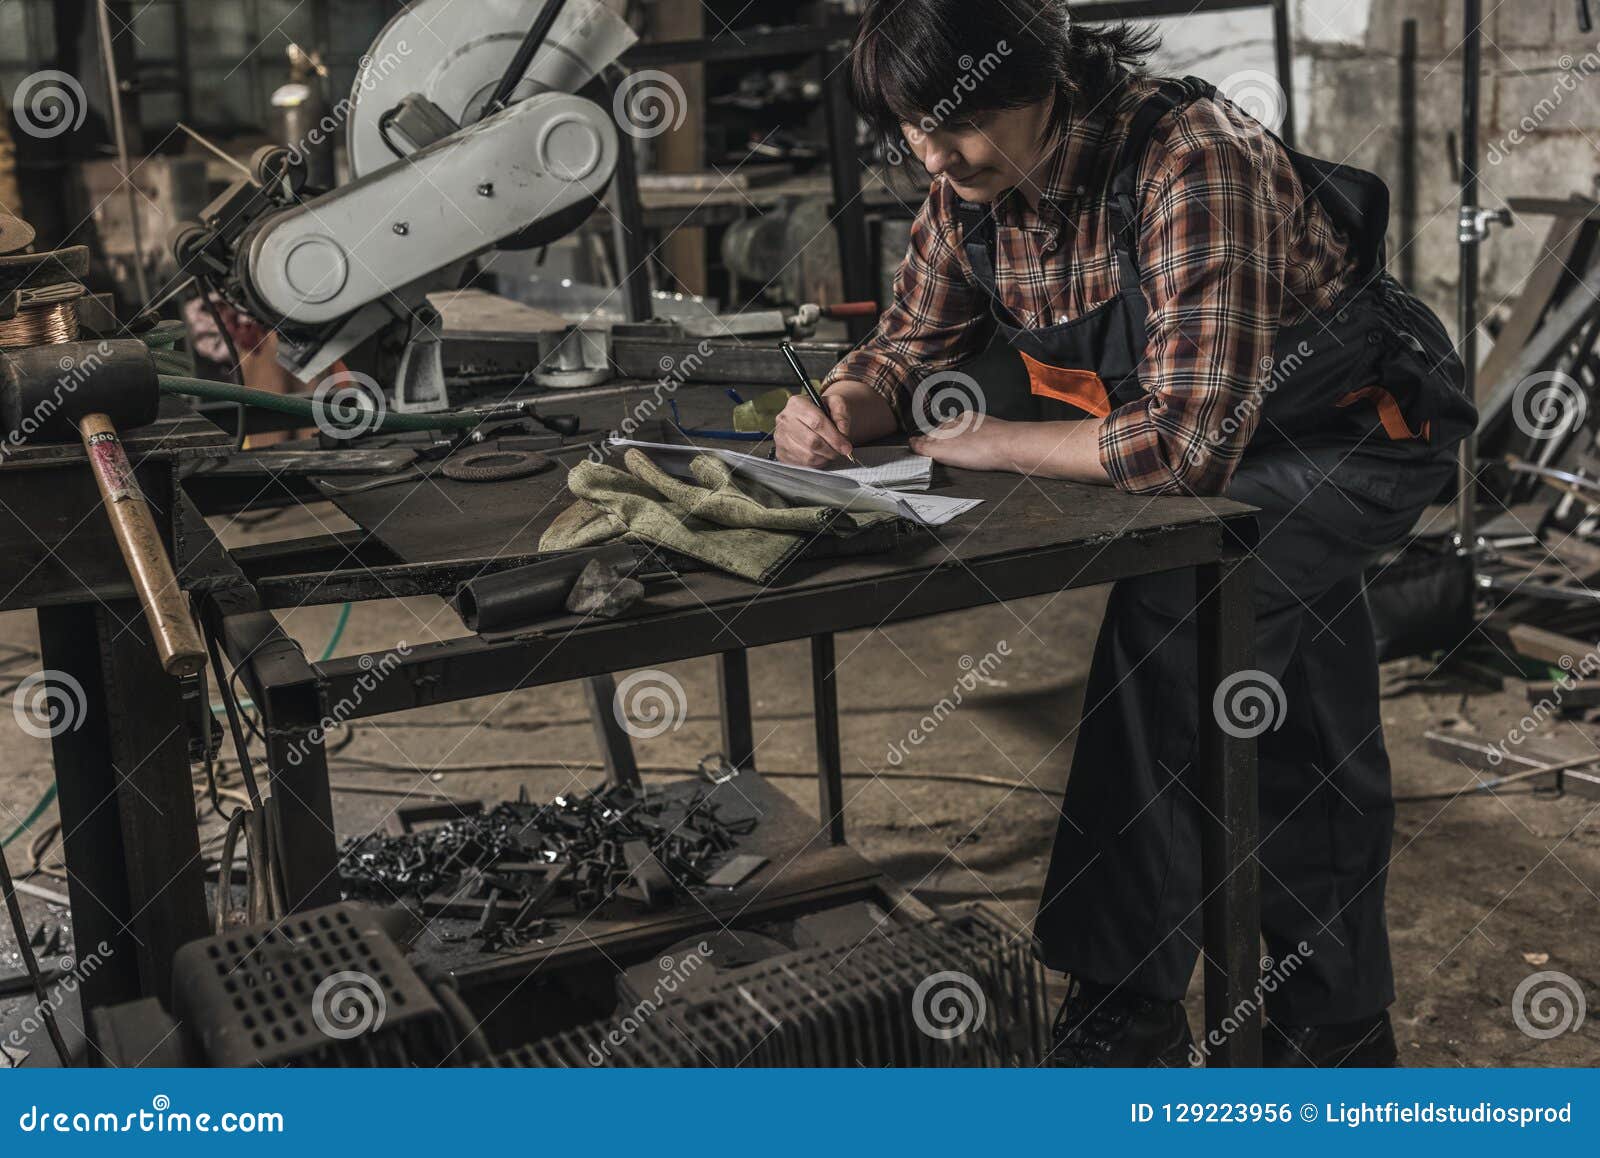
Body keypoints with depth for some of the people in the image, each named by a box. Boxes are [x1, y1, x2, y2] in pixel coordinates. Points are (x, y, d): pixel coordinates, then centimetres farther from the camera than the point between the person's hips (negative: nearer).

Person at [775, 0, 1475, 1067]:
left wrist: (991, 442, -30)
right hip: (1213, 442, 8)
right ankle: (1337, 1030, 27)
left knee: (1164, 612, -28)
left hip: (1354, 434, -7)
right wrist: (839, 410, -22)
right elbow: (911, 354, 1)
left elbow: (1188, 442, -40)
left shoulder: (1194, 161, -35)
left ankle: (1128, 1013, -14)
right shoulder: (969, 186, -11)